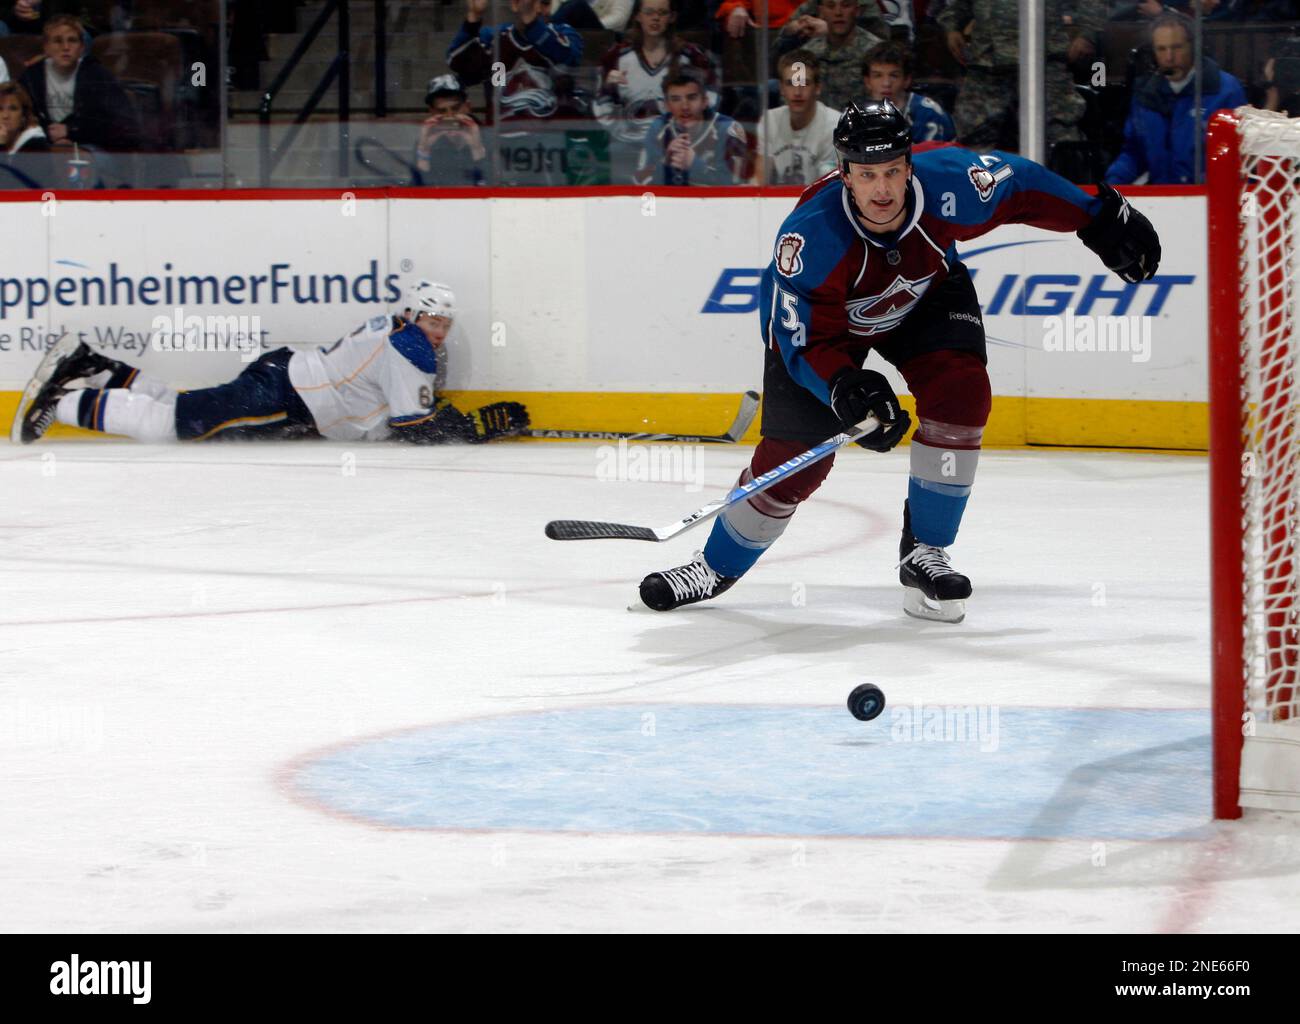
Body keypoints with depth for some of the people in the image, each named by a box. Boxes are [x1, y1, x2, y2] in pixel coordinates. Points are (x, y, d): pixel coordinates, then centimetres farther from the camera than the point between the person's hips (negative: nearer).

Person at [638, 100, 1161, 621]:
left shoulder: (947, 185, -34)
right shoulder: (812, 236, -40)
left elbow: (1021, 187, -13)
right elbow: (807, 341, -34)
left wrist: (1102, 221, -7)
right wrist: (844, 388, -51)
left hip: (926, 296, 3)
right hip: (821, 316, -3)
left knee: (959, 393, -21)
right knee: (795, 454, -6)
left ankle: (924, 553, -7)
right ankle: (719, 565, 19)